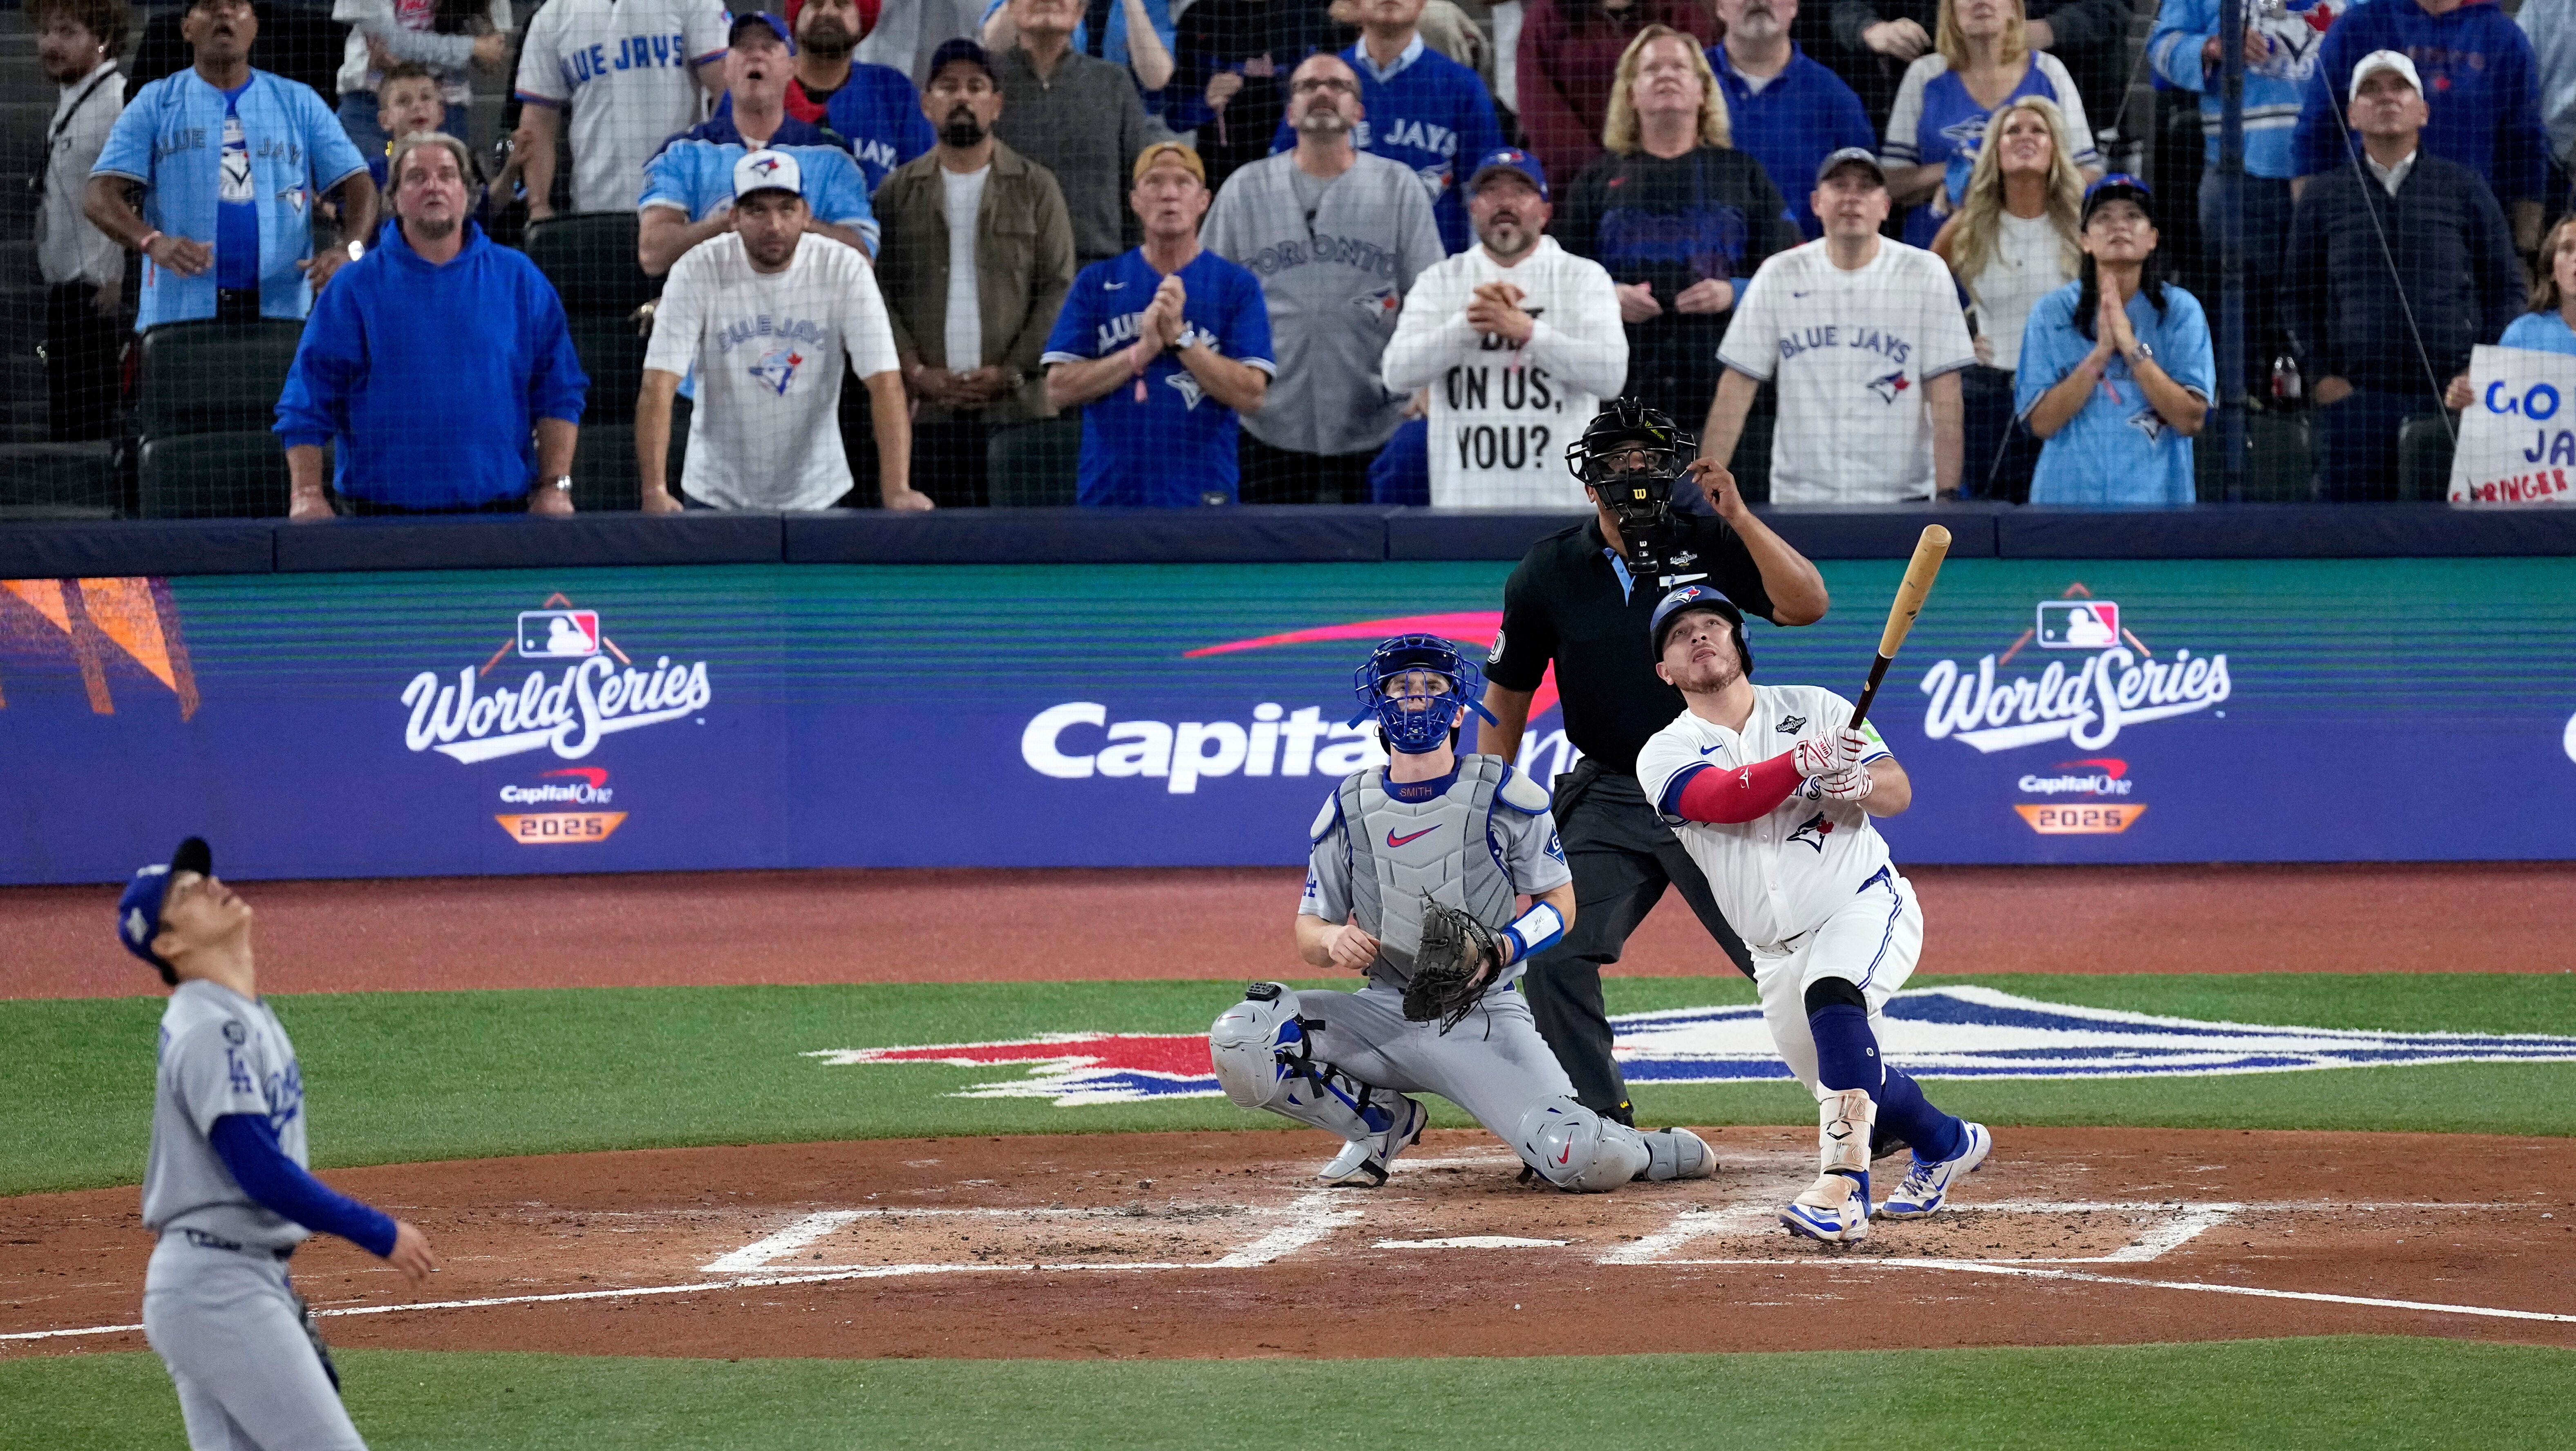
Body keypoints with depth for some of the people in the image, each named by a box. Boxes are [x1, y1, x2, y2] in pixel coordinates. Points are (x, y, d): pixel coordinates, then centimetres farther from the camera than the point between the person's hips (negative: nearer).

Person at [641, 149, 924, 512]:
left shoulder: (845, 270, -11)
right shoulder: (697, 272, -12)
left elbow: (885, 384, -16)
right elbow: (658, 387, -19)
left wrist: (898, 491, -28)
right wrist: (655, 492, -31)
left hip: (816, 496, 1)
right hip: (717, 495, 0)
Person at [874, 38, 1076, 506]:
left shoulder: (1034, 187, 8)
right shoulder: (898, 191, 11)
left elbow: (1059, 289, 3)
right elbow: (877, 292, 5)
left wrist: (1012, 372, -8)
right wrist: (915, 371, -8)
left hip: (1015, 406, -1)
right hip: (924, 410, 1)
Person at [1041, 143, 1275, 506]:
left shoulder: (1237, 285, 5)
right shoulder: (1096, 283, 9)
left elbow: (1250, 395, -4)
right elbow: (1059, 390, 0)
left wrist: (1180, 337, -11)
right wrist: (1145, 349, -9)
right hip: (1109, 496, 1)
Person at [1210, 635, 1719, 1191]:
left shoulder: (1506, 798, -3)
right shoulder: (1349, 808, 5)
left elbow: (1560, 905, 1)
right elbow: (1309, 930, 9)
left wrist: (1498, 951, -20)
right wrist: (1333, 940, -17)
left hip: (1484, 1018, -3)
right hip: (1388, 1015, 3)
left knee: (1581, 1161, -27)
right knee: (1238, 1043, -21)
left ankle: (1656, 1150, 14)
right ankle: (1383, 1124, 4)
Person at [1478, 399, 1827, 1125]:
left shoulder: (1710, 545, -4)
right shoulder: (1547, 573, 0)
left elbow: (1807, 605, -18)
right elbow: (1507, 695, 10)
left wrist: (1738, 517, -25)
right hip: (1608, 798, 2)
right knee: (1554, 964, -10)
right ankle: (1603, 1125, 4)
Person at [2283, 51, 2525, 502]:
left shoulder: (2465, 189, 12)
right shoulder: (2323, 197, 13)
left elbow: (2506, 289, 11)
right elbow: (2299, 298, 14)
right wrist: (2319, 376, 1)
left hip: (2453, 397, 0)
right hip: (2356, 397, 0)